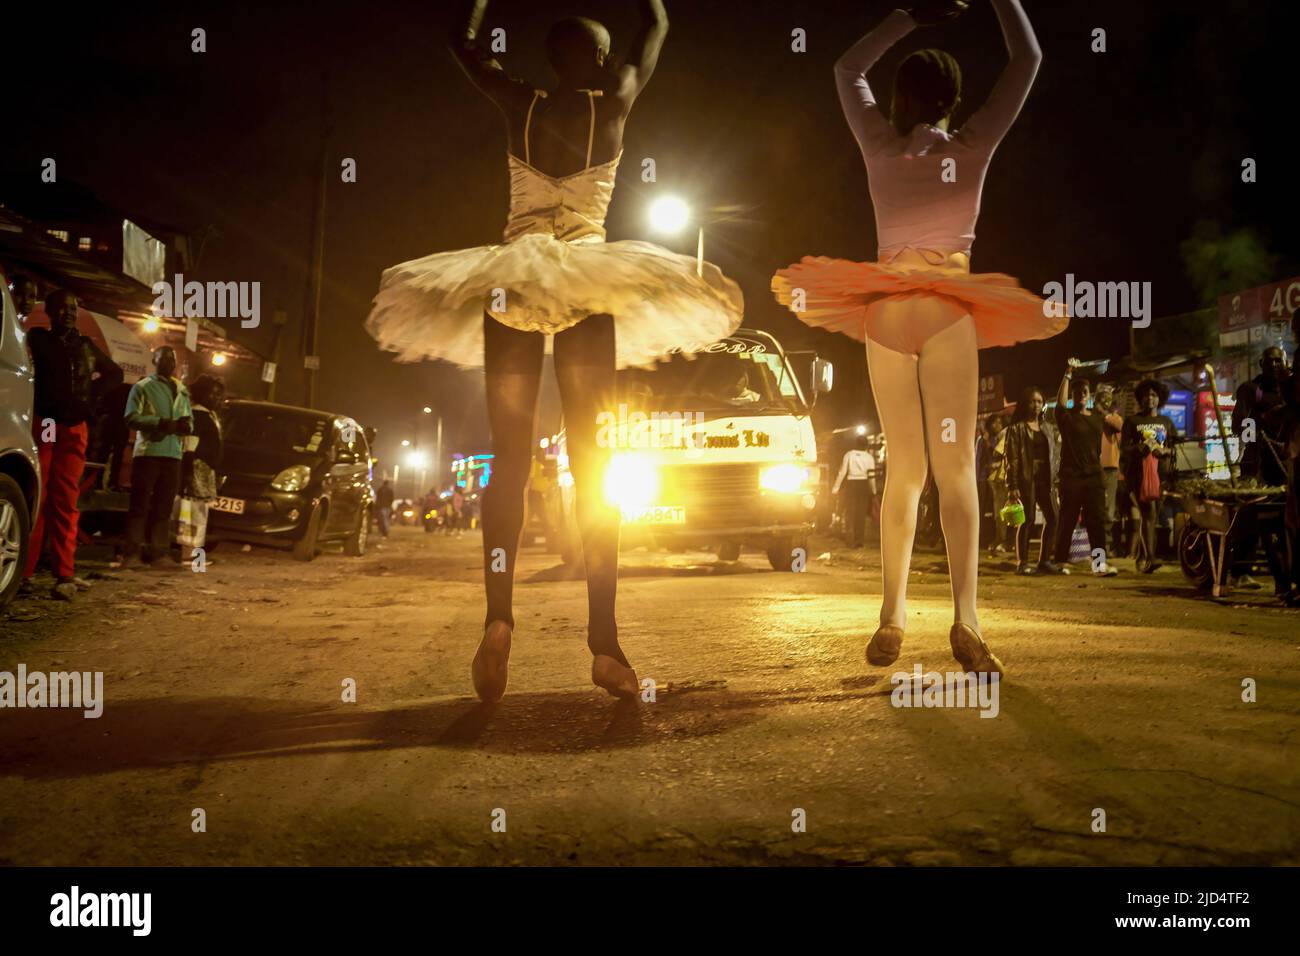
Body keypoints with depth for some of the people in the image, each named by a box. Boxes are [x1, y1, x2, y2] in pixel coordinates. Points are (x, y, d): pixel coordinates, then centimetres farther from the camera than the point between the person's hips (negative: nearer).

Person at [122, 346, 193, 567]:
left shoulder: (182, 390, 21)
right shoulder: (142, 387, 4)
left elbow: (190, 420, 22)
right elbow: (131, 417, -7)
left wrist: (186, 425, -3)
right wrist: (160, 423, -19)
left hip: (173, 454, 5)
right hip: (147, 452, -5)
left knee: (163, 507, 5)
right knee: (140, 504, -6)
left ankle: (157, 551, 9)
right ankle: (133, 552, -7)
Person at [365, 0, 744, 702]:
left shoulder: (520, 106, 7)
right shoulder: (614, 104, 5)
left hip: (508, 282, 2)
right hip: (586, 287, -1)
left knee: (508, 459, 0)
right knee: (590, 461, -3)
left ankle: (499, 617, -20)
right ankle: (603, 642, -11)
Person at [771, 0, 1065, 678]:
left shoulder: (880, 146, 6)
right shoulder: (973, 146, 1)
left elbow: (848, 69, 23)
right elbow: (1027, 59, 11)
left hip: (885, 311, 3)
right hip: (947, 310, -2)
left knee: (905, 466, 7)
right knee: (955, 463, -7)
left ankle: (893, 615, 0)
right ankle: (965, 615, -20)